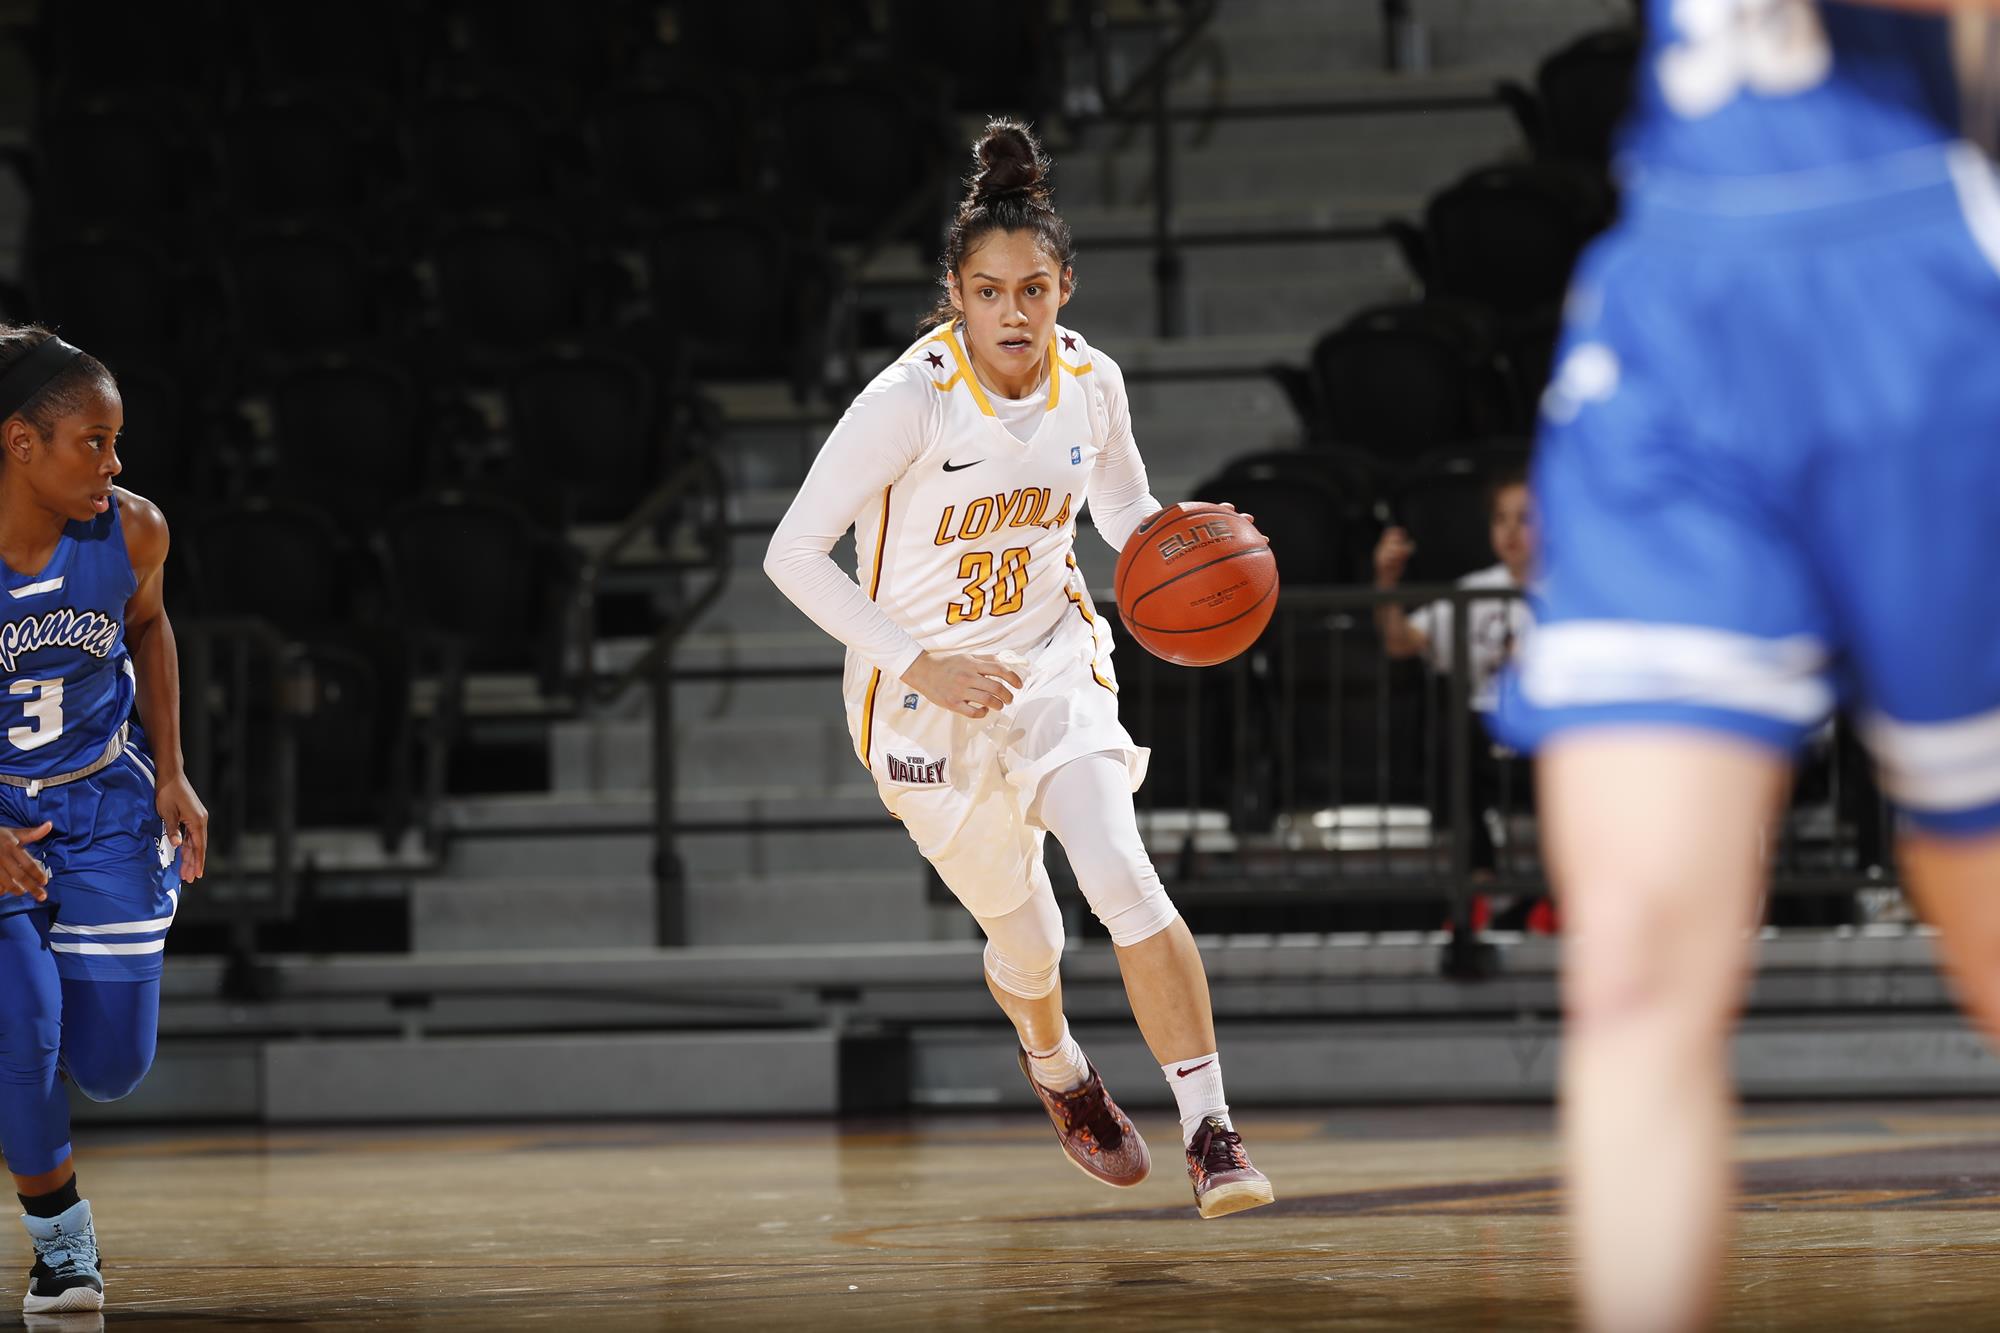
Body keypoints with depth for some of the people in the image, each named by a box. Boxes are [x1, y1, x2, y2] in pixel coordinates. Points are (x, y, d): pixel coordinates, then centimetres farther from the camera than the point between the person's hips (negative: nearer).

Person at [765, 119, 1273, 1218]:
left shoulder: (1091, 382, -8)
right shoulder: (908, 402, -23)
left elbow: (1126, 511, 11)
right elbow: (793, 555, -19)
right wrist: (919, 665, -25)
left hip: (1053, 661, 2)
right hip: (924, 697, -2)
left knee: (1119, 874, -22)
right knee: (1026, 938, 10)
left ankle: (1211, 1130, -21)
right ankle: (1053, 1064, 47)